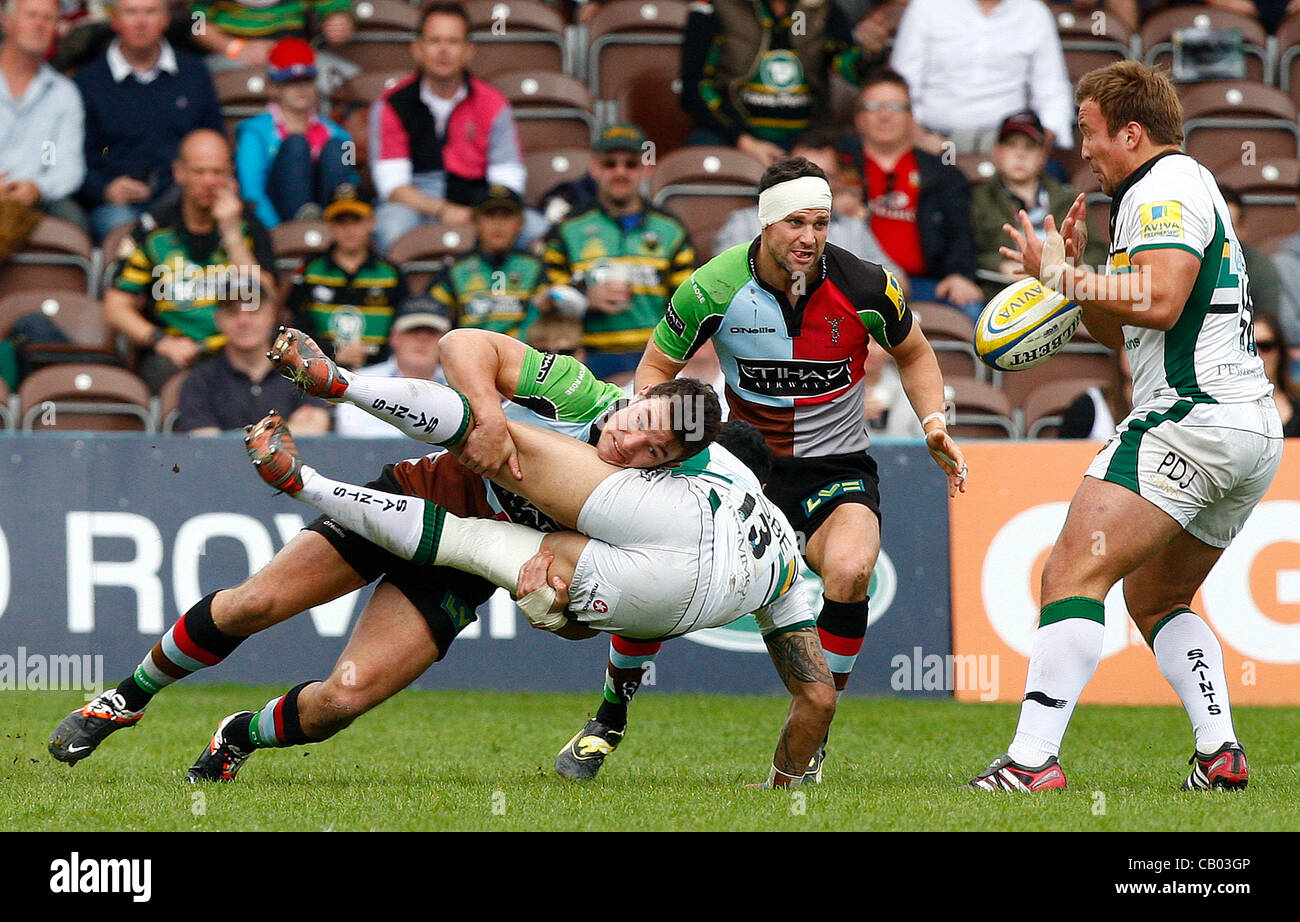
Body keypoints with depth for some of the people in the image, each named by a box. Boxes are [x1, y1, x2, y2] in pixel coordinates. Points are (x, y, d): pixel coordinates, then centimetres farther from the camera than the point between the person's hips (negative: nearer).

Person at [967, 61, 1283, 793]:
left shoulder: (1164, 187, -6)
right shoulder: (1194, 187, 26)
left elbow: (1159, 300, -23)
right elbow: (1121, 332, 28)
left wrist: (1069, 279, -12)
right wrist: (1072, 274, 15)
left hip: (1191, 418, -11)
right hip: (1255, 430, 11)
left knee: (1074, 574, -15)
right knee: (1154, 599, 22)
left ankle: (1033, 758, -25)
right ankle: (1222, 752, 7)